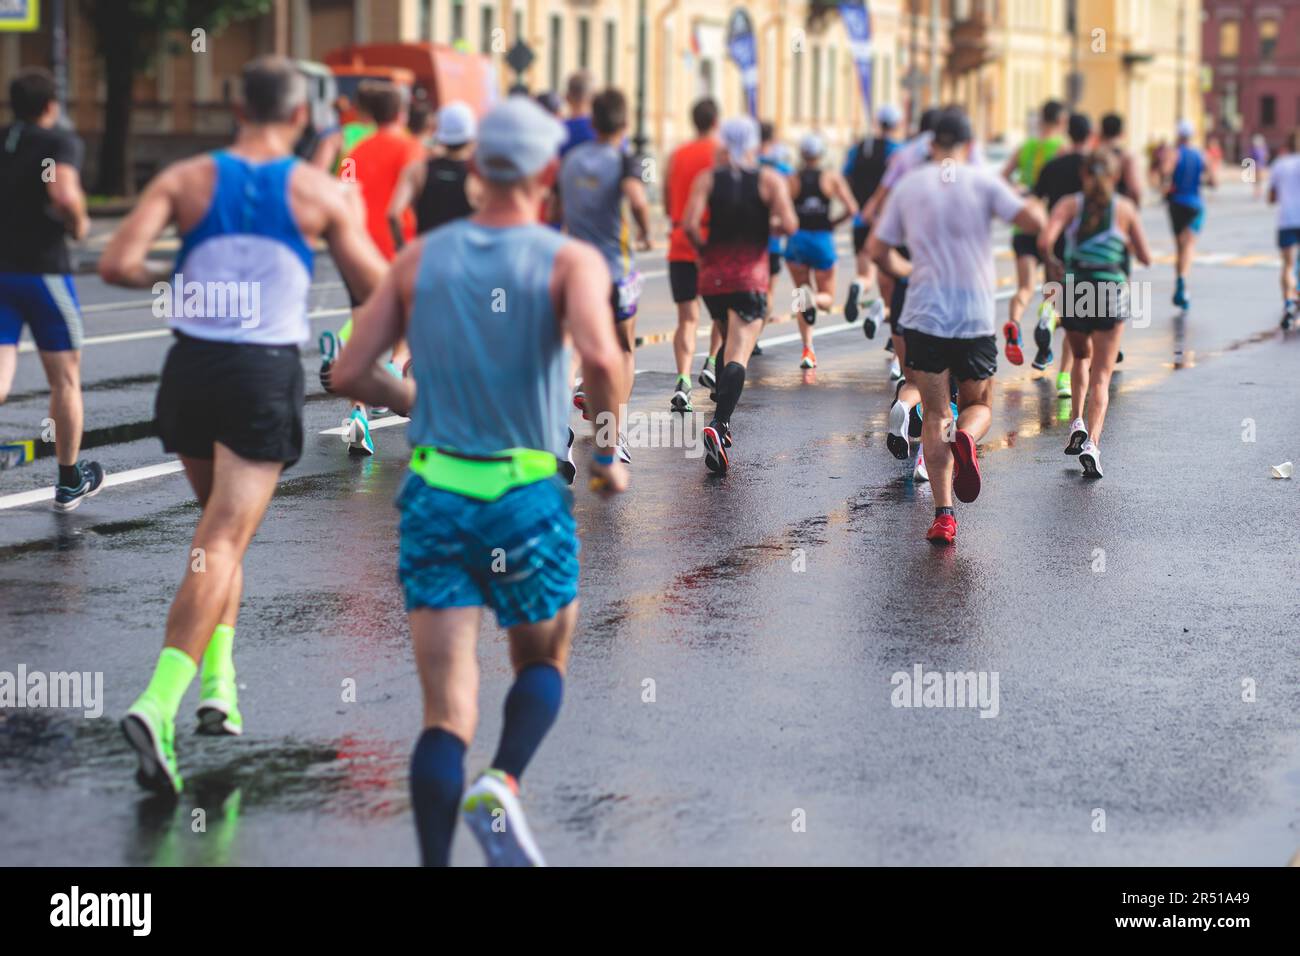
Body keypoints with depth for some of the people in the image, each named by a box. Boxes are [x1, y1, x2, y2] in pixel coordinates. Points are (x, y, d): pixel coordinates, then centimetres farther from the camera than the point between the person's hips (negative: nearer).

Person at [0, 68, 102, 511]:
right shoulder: (62, 142, -8)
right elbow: (64, 194, -27)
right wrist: (78, 224, -7)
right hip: (44, 271, -4)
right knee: (65, 379, 14)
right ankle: (70, 482, 27)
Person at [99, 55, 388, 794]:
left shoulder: (186, 179, 2)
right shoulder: (319, 192, -1)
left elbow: (117, 264, -8)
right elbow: (379, 288, 6)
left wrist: (167, 279, 13)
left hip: (192, 365, 3)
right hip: (268, 373, -3)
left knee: (221, 528, 24)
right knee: (224, 542, -7)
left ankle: (220, 681, 21)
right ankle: (159, 704, -22)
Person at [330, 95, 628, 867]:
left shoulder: (419, 259, 4)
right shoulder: (571, 261, -5)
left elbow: (351, 373, 2)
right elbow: (600, 354, -24)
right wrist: (608, 454, -9)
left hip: (434, 494, 2)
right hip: (529, 496, -2)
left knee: (446, 712, 4)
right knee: (543, 664, 21)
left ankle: (436, 860, -8)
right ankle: (503, 784, -6)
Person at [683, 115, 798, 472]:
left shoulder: (707, 179, 2)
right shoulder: (769, 180, -1)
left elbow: (690, 224, -10)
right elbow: (789, 224, -11)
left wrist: (705, 249, 7)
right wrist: (769, 224, 10)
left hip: (712, 276, 3)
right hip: (750, 278, -3)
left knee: (729, 343, 25)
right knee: (738, 354, -12)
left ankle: (723, 419, 19)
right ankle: (718, 425, -32)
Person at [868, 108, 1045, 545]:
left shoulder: (909, 186, 6)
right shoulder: (983, 182, 0)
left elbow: (878, 251, 8)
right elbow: (1034, 221, -10)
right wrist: (1029, 204, 13)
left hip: (924, 315, 1)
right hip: (976, 318, -1)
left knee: (935, 415, 6)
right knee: (978, 405, 16)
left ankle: (943, 515, -5)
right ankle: (965, 438, -21)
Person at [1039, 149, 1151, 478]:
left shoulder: (1070, 204, 2)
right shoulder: (1125, 208, 3)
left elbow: (1044, 241, -14)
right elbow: (1145, 257, 6)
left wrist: (1051, 263, 5)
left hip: (1073, 290, 1)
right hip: (1112, 293, -1)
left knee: (1081, 358, 28)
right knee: (1100, 377, 2)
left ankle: (1077, 423, 12)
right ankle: (1092, 443, -16)